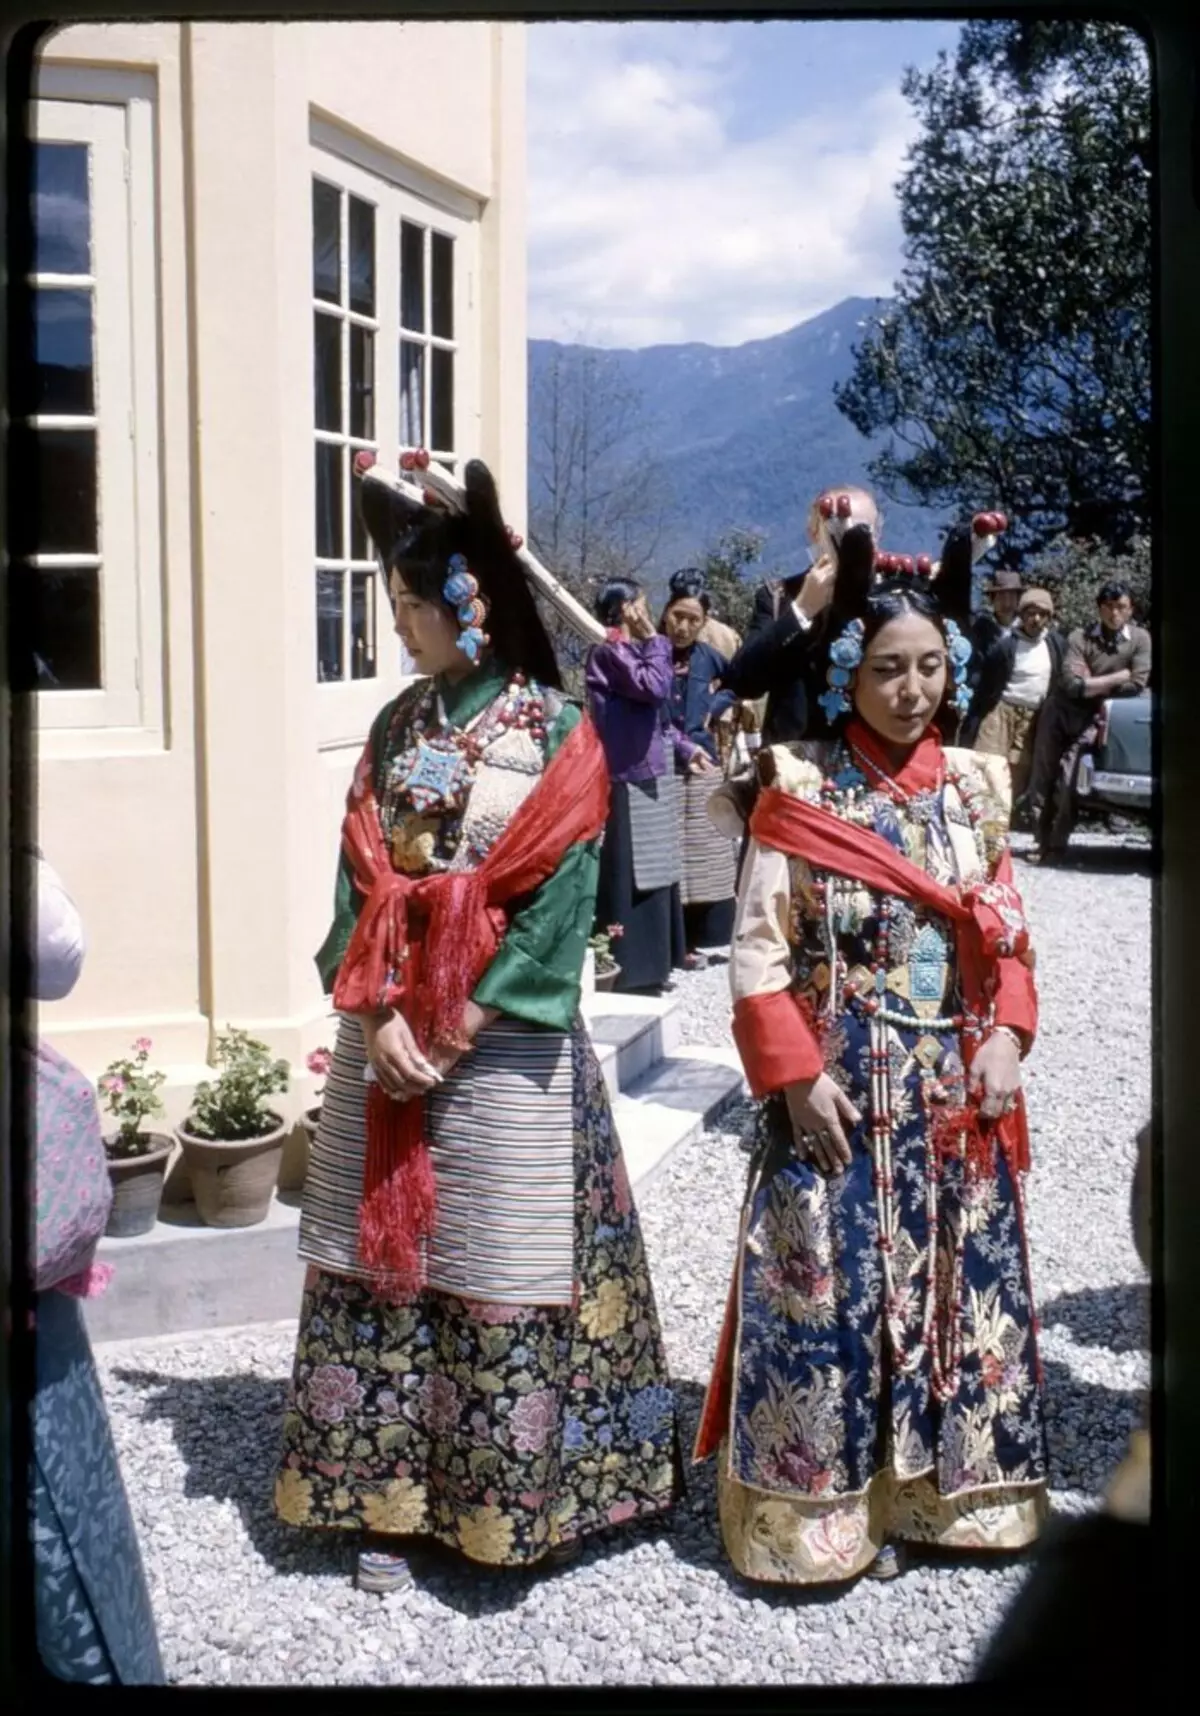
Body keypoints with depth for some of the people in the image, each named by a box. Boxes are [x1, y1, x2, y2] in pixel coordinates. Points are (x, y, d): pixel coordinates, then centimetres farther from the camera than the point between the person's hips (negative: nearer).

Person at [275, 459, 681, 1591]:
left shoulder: (557, 731, -5)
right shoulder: (397, 724, 10)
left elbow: (560, 898, -11)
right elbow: (361, 878, 5)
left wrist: (454, 1030, -14)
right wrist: (378, 1016, -9)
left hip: (504, 1042, -5)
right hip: (385, 1034, 5)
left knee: (499, 1271, 2)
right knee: (380, 1257, 8)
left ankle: (506, 1494, 19)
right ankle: (389, 1492, 21)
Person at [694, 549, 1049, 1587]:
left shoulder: (976, 787, 5)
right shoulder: (802, 788, -6)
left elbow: (1010, 932, 9)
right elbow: (758, 949, -8)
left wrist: (1008, 1037, -6)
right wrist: (797, 1075, -15)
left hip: (956, 1090, 4)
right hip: (840, 1085, -4)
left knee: (954, 1281, 11)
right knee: (833, 1284, 2)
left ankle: (933, 1484, 29)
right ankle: (828, 1501, 19)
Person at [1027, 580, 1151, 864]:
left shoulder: (1140, 640, -2)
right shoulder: (1080, 638, -4)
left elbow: (1137, 684, -11)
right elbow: (1071, 684, -15)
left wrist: (1092, 685, -8)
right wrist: (1119, 676, -12)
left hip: (1094, 717, -2)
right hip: (1061, 711, 2)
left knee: (1067, 780, -15)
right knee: (1042, 777, 1)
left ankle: (1057, 846, -4)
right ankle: (1044, 841, 12)